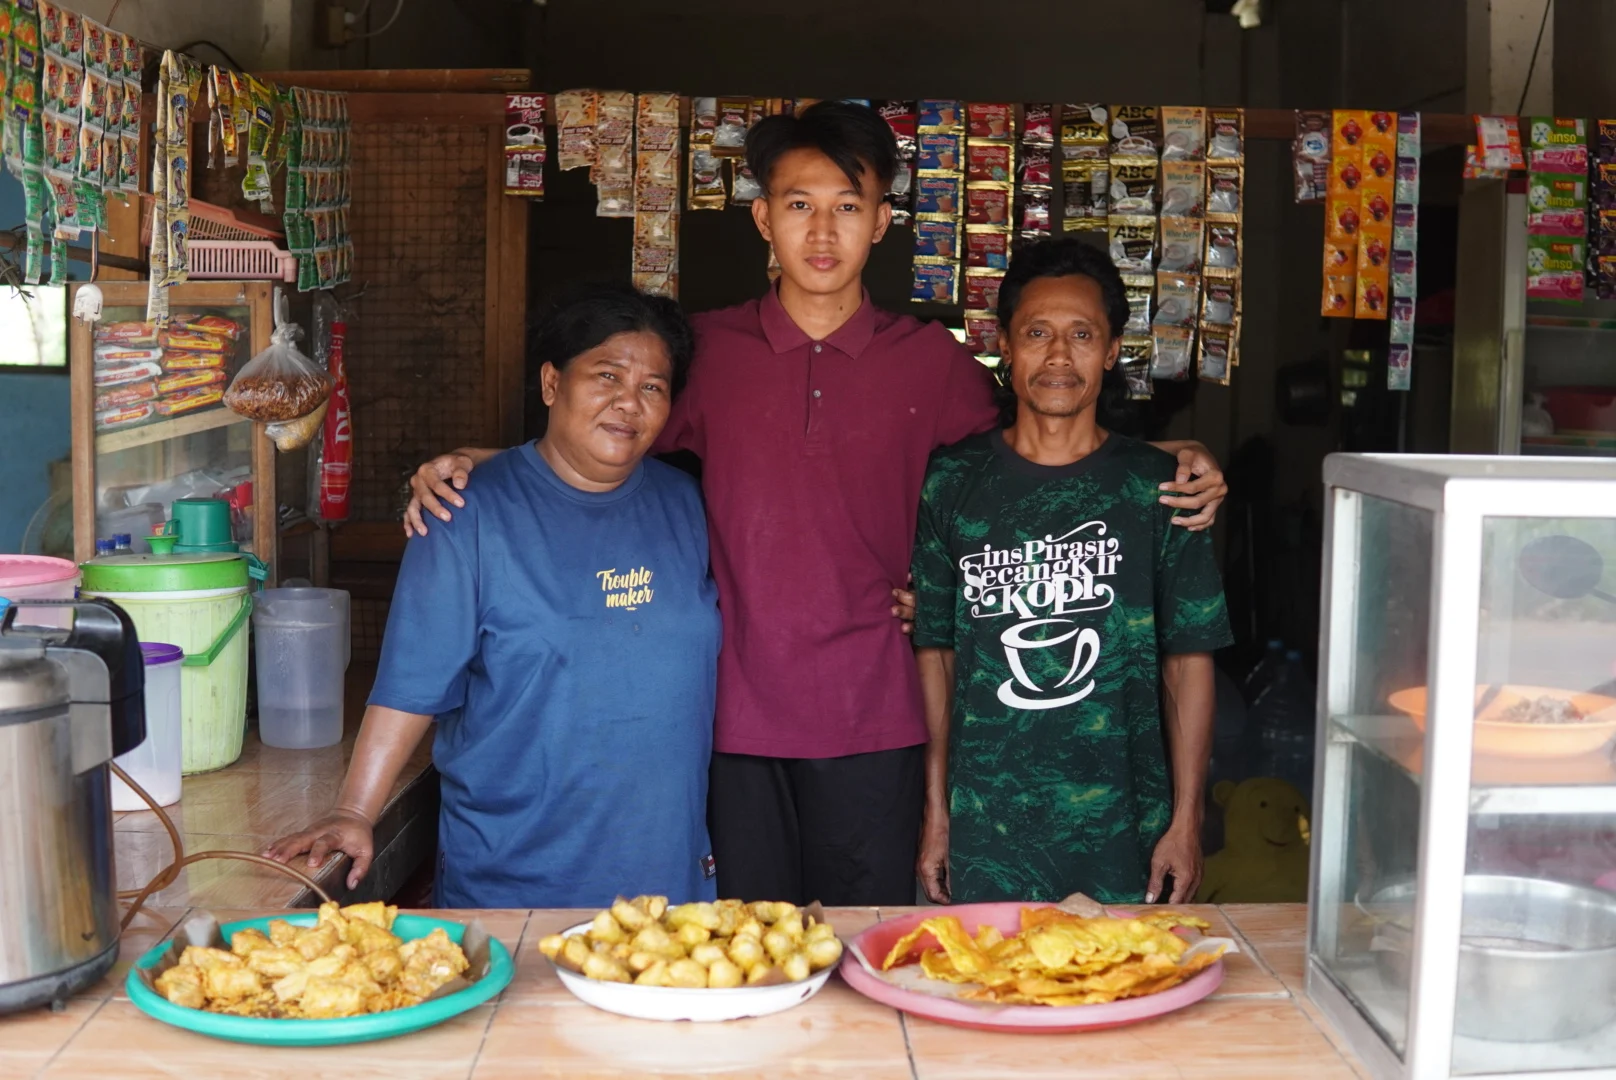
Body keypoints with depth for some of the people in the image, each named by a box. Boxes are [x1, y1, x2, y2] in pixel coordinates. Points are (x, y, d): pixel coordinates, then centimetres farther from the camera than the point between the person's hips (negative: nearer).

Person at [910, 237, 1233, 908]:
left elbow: (1189, 659, 1)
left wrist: (1186, 822, -3)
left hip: (1123, 827, 0)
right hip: (983, 830, 0)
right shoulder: (953, 482, 2)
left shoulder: (1156, 488, 1)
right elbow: (935, 651, 5)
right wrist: (937, 813, 2)